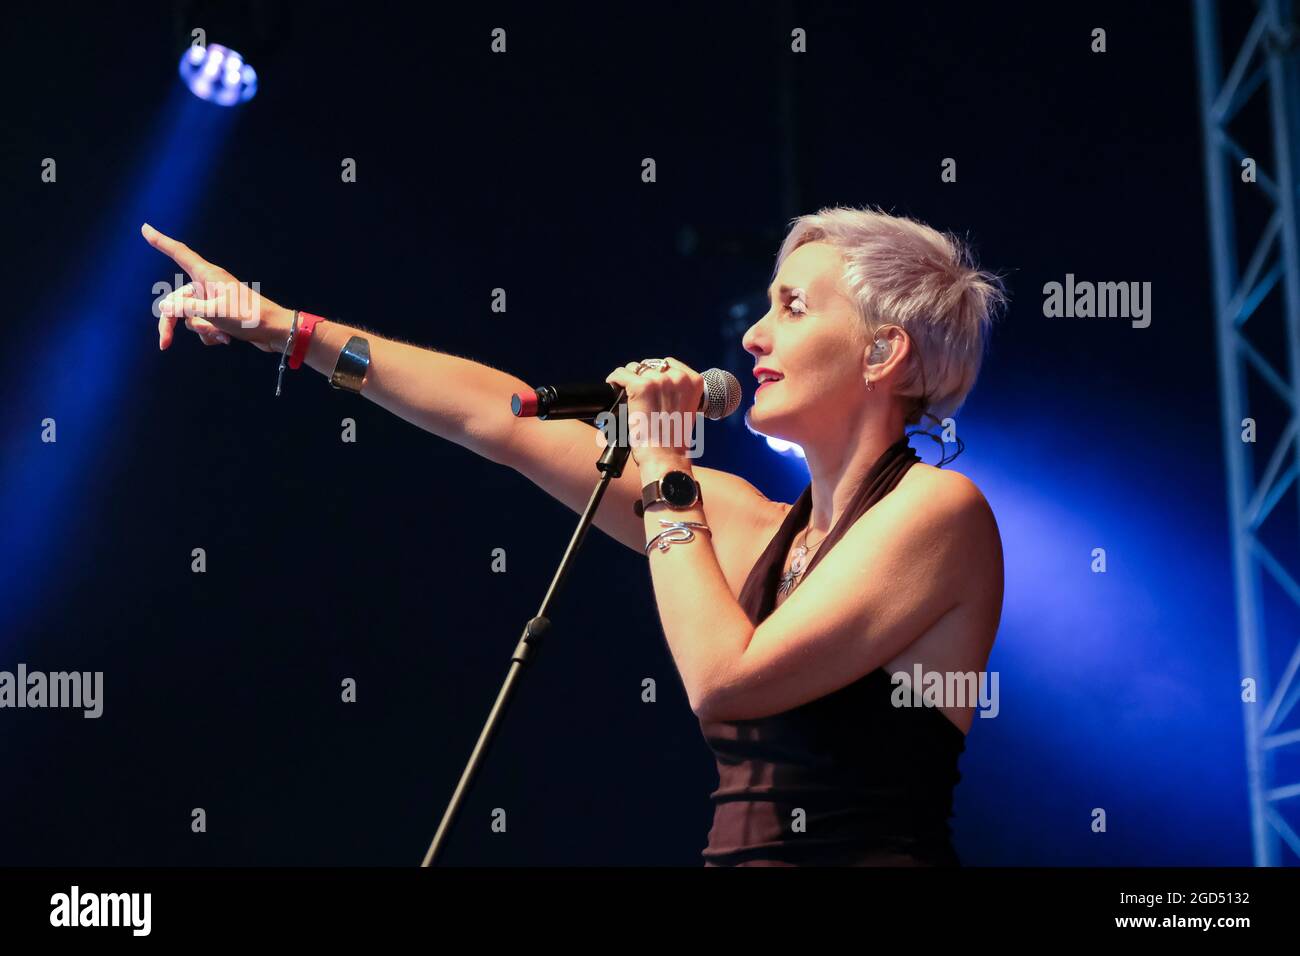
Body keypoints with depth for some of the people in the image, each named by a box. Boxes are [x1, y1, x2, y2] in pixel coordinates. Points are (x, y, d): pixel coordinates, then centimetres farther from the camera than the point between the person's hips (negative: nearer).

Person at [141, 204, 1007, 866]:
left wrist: (663, 474, -7)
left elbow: (723, 681, -17)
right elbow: (505, 422, 14)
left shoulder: (936, 508, -7)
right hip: (738, 851, 6)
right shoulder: (757, 526, 12)